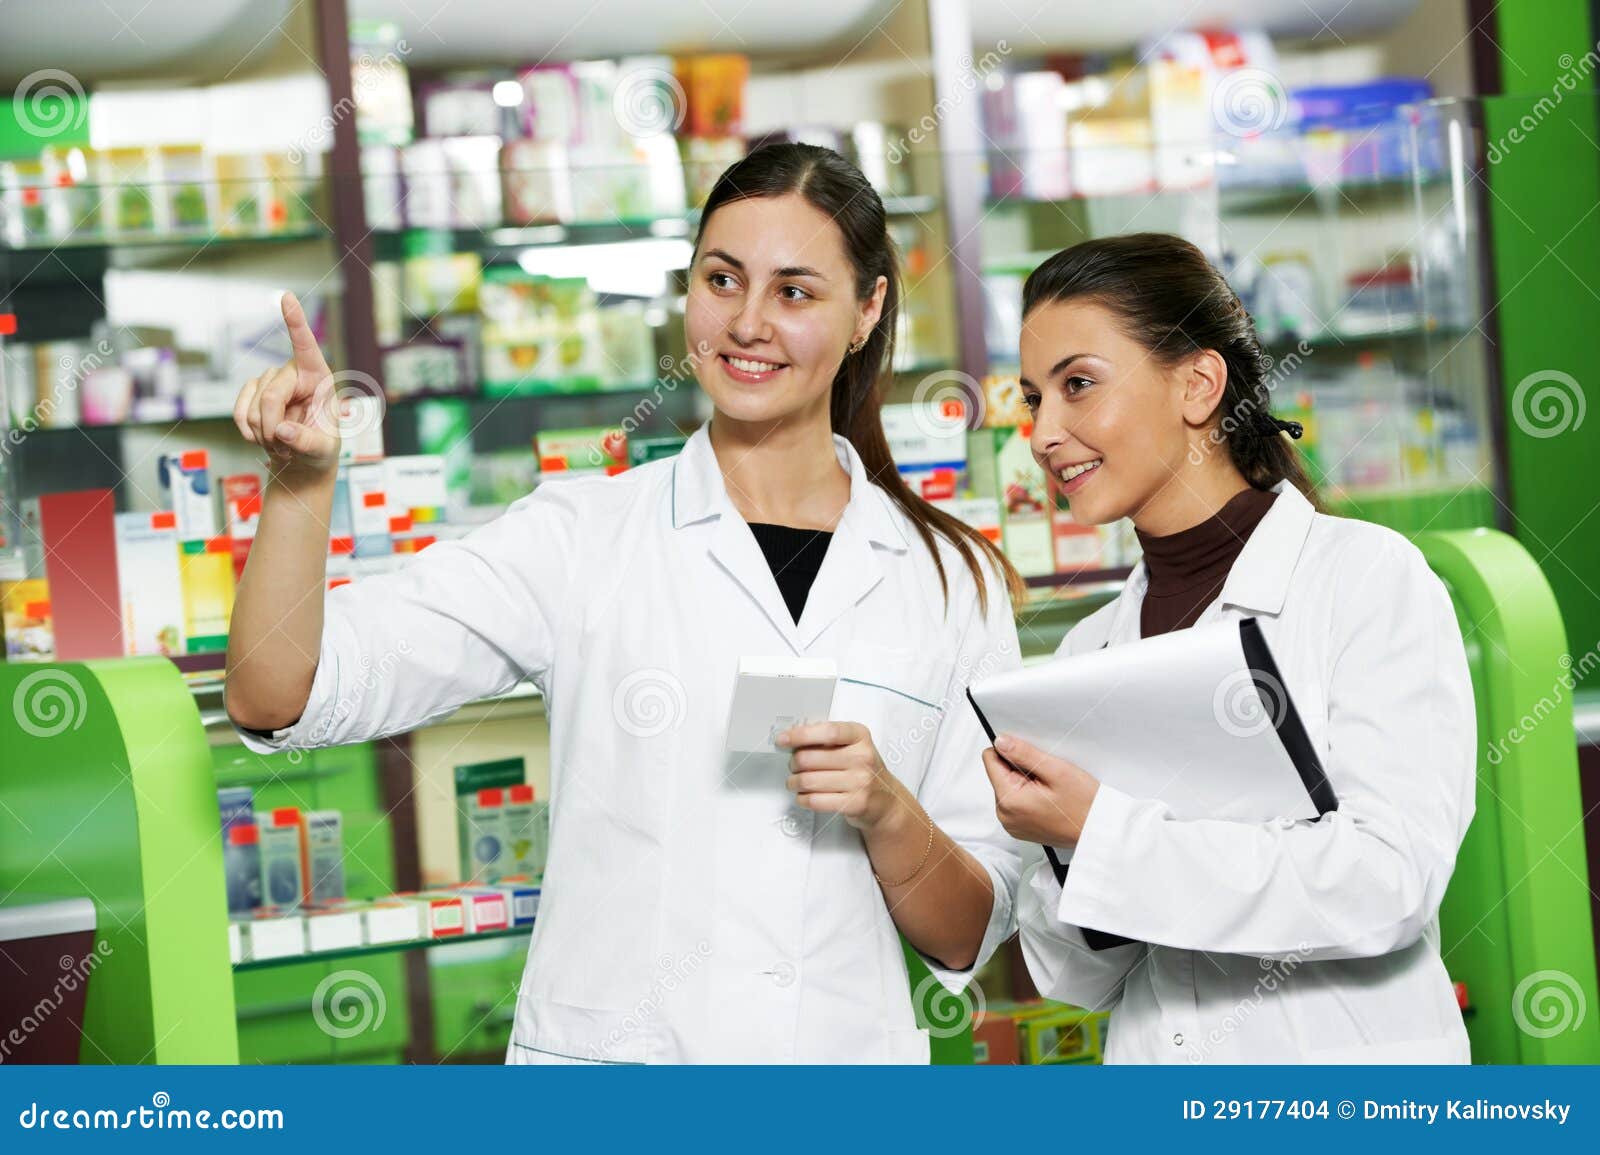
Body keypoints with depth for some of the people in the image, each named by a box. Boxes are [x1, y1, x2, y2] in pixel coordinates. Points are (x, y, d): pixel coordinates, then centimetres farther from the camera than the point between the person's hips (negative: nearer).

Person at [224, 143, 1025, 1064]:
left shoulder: (957, 582, 4)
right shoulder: (581, 538, -1)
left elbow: (970, 942, 6)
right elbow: (278, 699, -9)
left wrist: (887, 812, -13)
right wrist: (302, 476, -23)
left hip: (853, 1052, 1)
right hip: (613, 1050, -1)